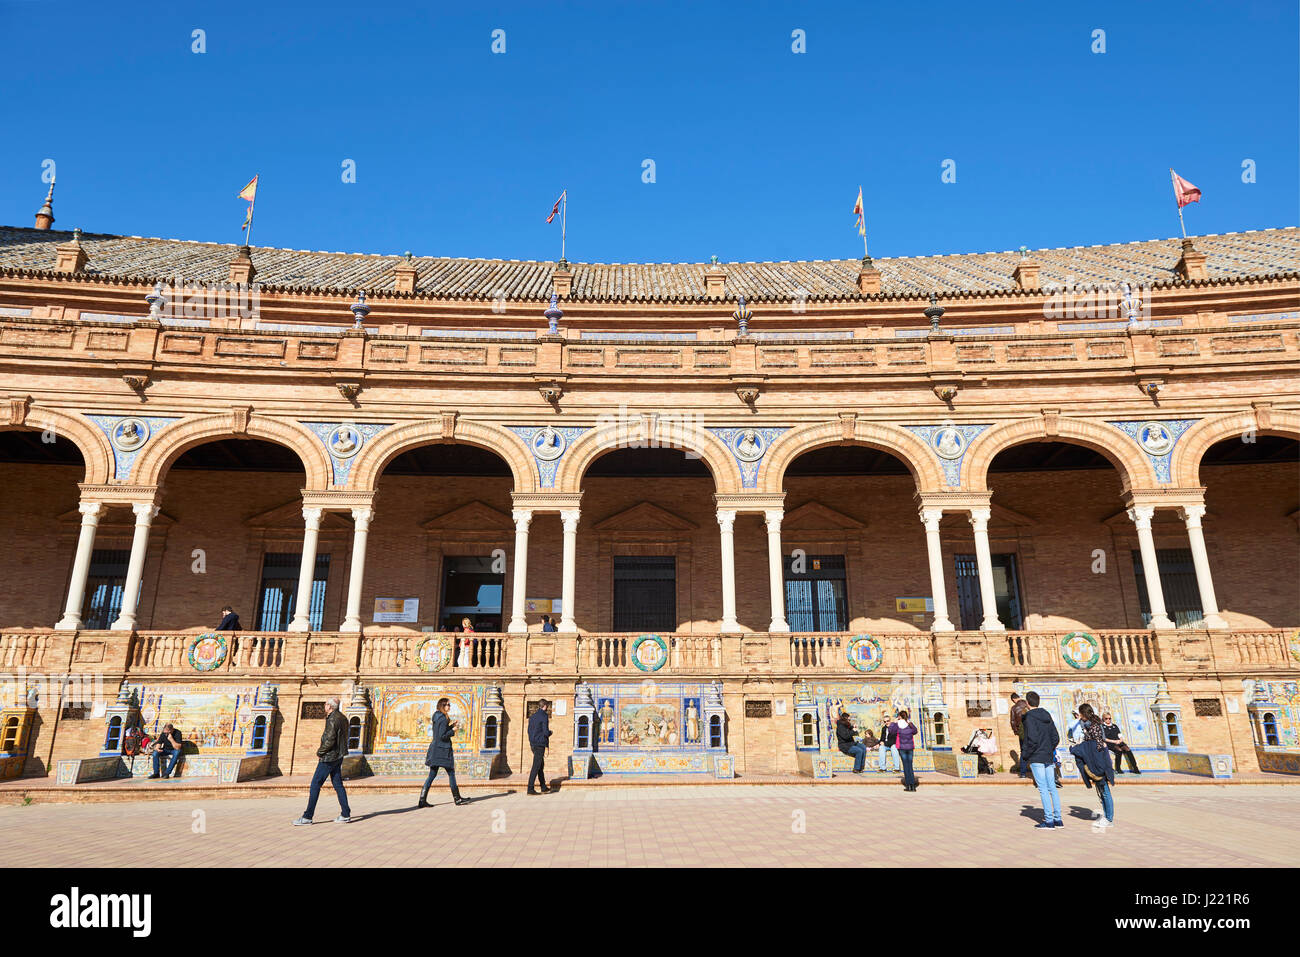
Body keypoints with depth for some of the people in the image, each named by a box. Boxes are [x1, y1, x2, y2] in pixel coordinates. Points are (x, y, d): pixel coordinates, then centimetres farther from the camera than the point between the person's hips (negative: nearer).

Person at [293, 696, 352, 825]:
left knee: (315, 784, -2)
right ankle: (345, 815, 9)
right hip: (338, 756, 9)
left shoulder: (332, 719, -17)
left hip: (329, 757, -9)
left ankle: (307, 817, 1)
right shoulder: (343, 718, 12)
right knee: (338, 785, 10)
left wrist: (320, 752, -9)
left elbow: (330, 741, -22)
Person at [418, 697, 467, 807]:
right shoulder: (444, 719, -16)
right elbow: (443, 736, -20)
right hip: (443, 750, -9)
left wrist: (451, 726, 14)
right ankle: (457, 799, 8)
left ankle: (422, 800, 3)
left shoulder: (436, 717, 13)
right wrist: (453, 730, -7)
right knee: (451, 773, 1)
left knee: (432, 775, 8)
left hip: (435, 748, 9)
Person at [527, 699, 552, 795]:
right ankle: (530, 789, -6)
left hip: (533, 744, 8)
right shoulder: (544, 716, -11)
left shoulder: (532, 716, 12)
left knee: (540, 766, 16)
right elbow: (546, 732, -16)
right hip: (540, 744, -8)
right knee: (536, 767, -5)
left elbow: (529, 730, 15)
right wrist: (550, 733, 4)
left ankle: (544, 787, 23)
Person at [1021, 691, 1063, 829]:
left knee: (1043, 789, -4)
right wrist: (1049, 751, 16)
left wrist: (1026, 755, -7)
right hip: (1049, 758, 7)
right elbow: (1056, 737, 10)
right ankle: (1058, 819, 15)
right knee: (1052, 788, 11)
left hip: (1036, 758, -7)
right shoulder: (1046, 715, 9)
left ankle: (1049, 820, -2)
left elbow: (1032, 739, -19)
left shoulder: (1029, 717, -13)